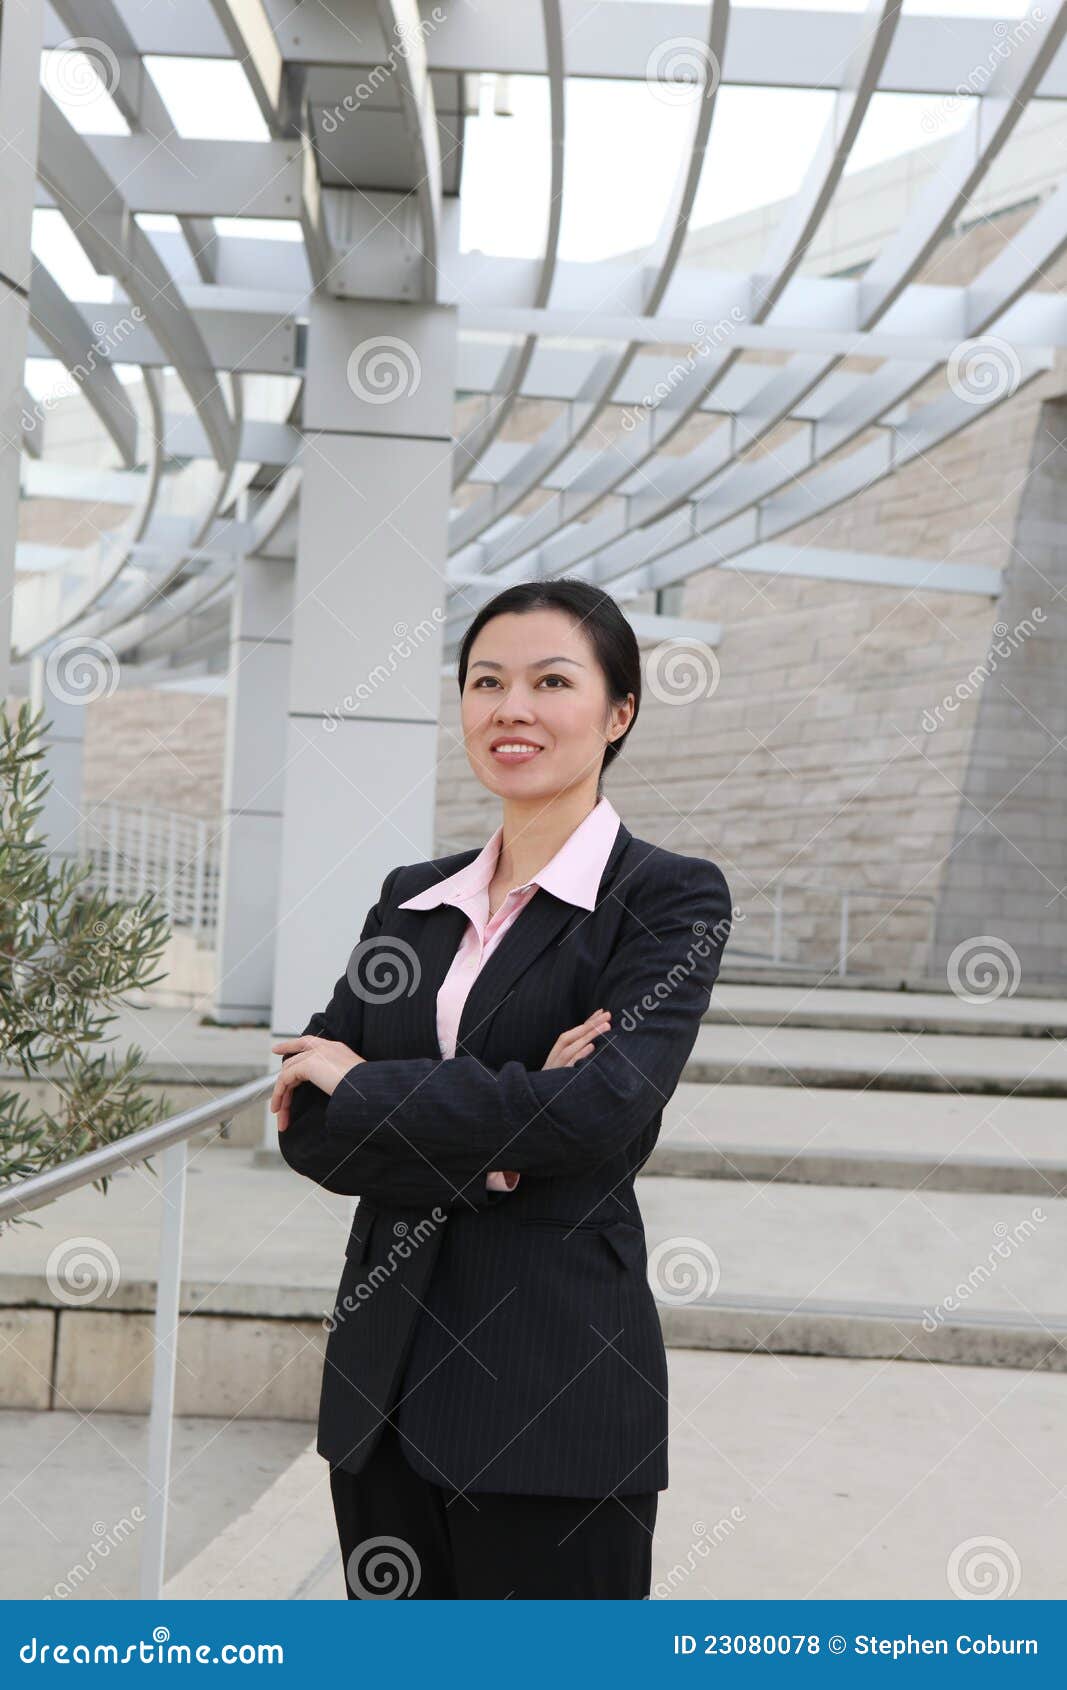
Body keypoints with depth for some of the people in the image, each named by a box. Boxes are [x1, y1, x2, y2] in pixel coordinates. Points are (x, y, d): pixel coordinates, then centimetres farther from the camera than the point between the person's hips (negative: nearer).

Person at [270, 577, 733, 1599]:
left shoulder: (669, 898, -5)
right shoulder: (411, 899, 11)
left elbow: (605, 1108, -20)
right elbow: (306, 1129, 2)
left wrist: (364, 1085, -9)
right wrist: (485, 1152, -15)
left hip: (554, 1392, -5)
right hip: (383, 1373, 5)